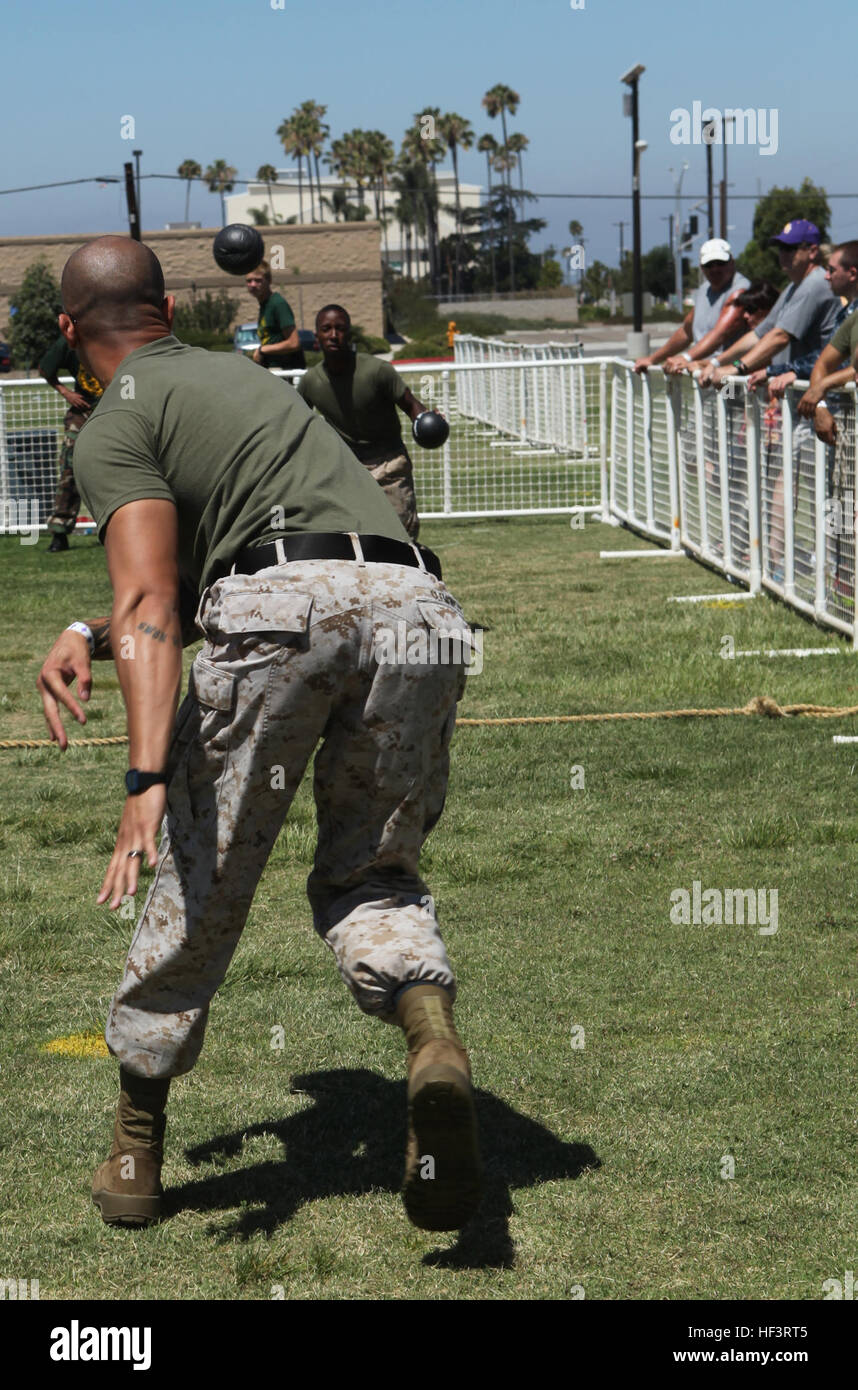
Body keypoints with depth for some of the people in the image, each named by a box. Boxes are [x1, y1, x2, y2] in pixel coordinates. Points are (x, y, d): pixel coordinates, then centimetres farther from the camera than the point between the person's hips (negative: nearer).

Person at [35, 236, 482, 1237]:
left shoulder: (116, 426, 11)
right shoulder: (236, 375, 35)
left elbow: (151, 606, -7)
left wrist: (147, 778, -15)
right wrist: (89, 638, 30)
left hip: (280, 610, -6)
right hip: (416, 605, 6)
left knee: (198, 878, 10)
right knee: (370, 875, 18)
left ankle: (136, 1152, 20)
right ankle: (433, 1037, -13)